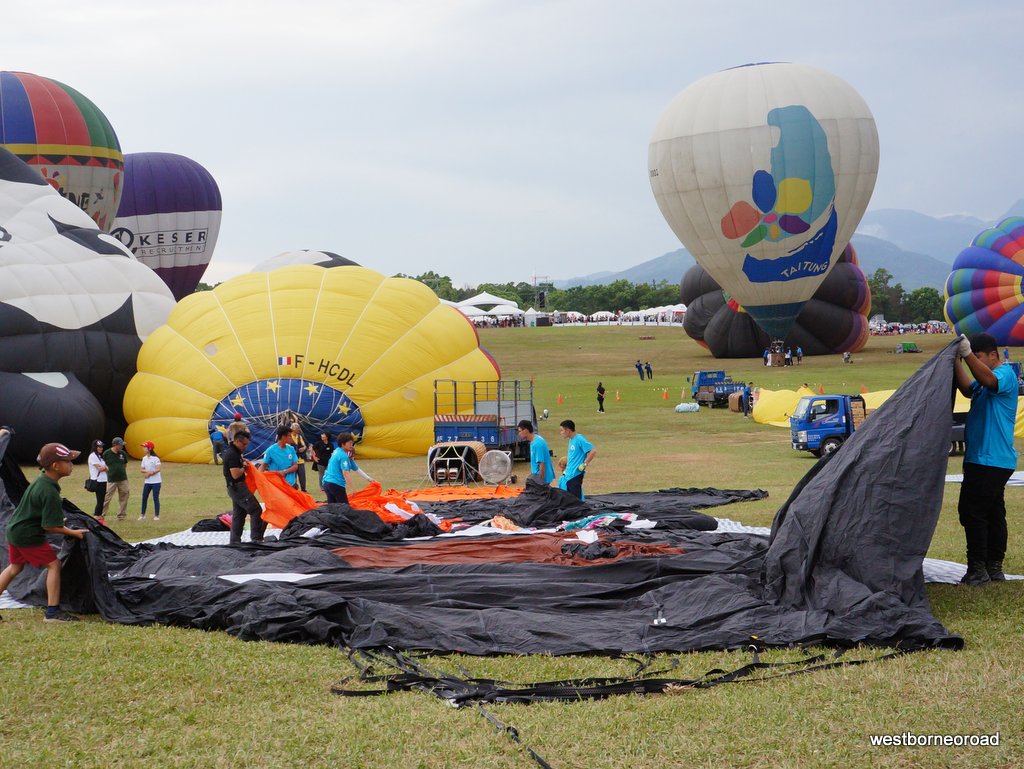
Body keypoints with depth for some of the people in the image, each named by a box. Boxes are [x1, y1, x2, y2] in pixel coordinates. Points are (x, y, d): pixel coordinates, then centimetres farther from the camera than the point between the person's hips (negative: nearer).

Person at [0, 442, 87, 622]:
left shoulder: (39, 481, 5)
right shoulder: (50, 492, -24)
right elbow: (49, 526, -22)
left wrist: (59, 521, 20)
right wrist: (73, 533, -12)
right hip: (28, 535, -10)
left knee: (15, 567, 23)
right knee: (53, 564, -1)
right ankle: (53, 611, -1)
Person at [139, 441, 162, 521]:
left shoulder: (155, 458, -10)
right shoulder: (144, 458, 9)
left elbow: (158, 469, -16)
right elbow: (142, 470, 9)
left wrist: (150, 473, -19)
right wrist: (146, 471, -12)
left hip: (156, 481, -6)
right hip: (147, 482, 6)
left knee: (156, 498, -3)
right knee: (144, 497, 5)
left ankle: (157, 515, 3)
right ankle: (143, 515, 14)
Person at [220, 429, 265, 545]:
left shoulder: (229, 451, 11)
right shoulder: (233, 454, -21)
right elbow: (235, 474, -27)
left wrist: (242, 461, 15)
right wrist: (244, 467, -9)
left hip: (234, 488, 11)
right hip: (238, 487, -11)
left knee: (238, 515, 13)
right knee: (256, 511, -7)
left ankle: (234, 541, 15)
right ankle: (256, 538, -6)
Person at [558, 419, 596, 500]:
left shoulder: (579, 439, -14)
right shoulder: (571, 440, 13)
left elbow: (593, 451, -21)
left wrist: (584, 464, -17)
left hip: (576, 475, -9)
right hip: (569, 475, 9)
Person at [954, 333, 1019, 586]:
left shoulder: (1005, 374, -11)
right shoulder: (985, 377, 19)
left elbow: (989, 381, -33)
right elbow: (968, 389, 3)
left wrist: (968, 355, -41)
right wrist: (957, 362, -7)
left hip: (990, 460, -10)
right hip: (985, 458, 10)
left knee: (972, 511, -11)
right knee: (993, 513, 12)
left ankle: (978, 570, -9)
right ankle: (994, 568, 17)